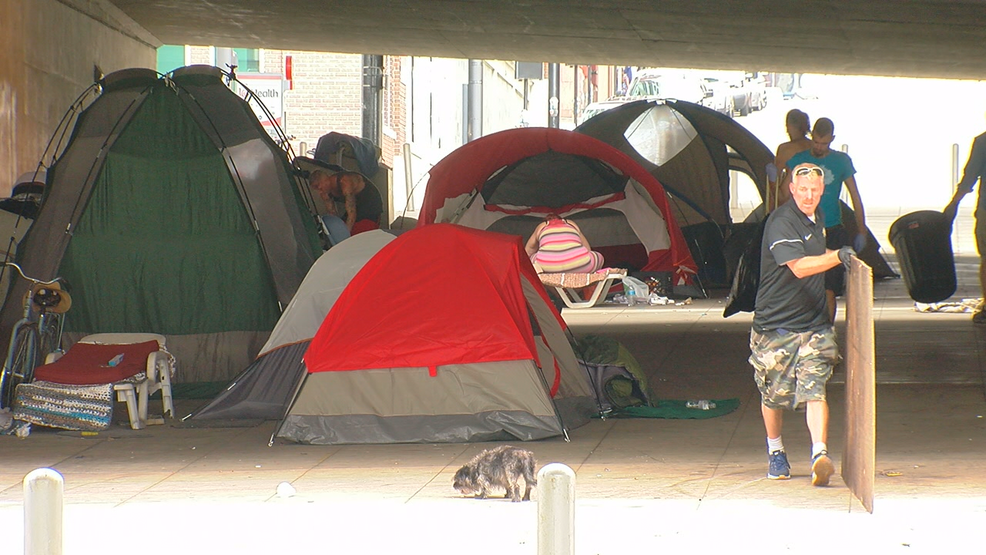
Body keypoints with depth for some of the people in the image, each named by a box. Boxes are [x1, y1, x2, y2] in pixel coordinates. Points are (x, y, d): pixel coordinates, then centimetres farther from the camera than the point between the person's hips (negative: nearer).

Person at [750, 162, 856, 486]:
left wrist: (835, 256, 17)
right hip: (776, 323, -5)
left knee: (814, 390, -11)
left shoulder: (816, 219, 13)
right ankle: (775, 452, 29)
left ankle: (820, 454, -22)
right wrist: (837, 256, -39)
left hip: (814, 325, 5)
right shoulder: (781, 222, -14)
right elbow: (799, 266, -28)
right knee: (774, 395, 8)